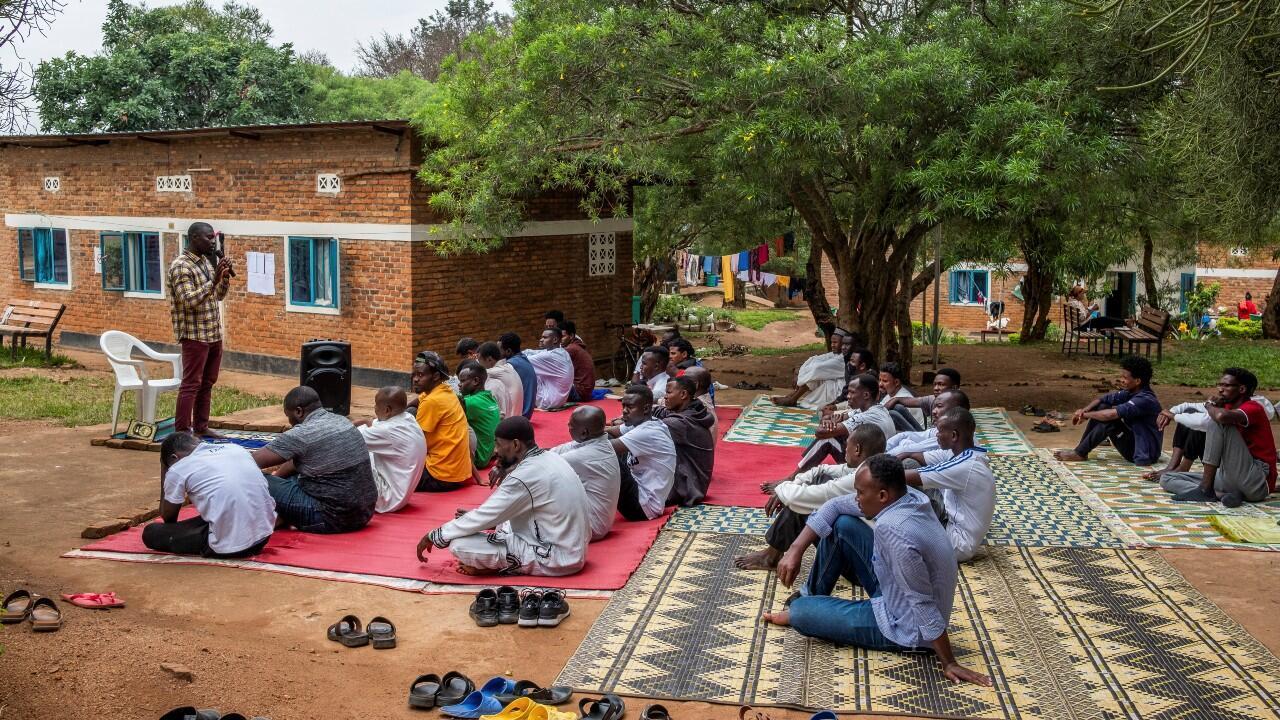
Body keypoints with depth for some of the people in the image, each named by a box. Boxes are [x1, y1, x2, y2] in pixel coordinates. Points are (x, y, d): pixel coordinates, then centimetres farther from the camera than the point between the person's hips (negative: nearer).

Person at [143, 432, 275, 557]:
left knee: (150, 533, 11)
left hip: (230, 547, -6)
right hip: (265, 535, 6)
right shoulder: (236, 448, 13)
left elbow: (168, 518, 14)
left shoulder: (178, 469, 0)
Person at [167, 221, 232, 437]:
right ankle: (181, 433, -3)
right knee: (191, 384, -7)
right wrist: (214, 280, -26)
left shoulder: (207, 261, 11)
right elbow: (190, 301, -23)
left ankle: (201, 426, 23)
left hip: (214, 334, 8)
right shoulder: (180, 266, -14)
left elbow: (218, 296, 17)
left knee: (207, 383, 13)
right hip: (195, 335, -8)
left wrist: (225, 278, -1)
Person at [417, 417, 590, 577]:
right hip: (575, 549, 9)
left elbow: (485, 518, -14)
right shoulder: (550, 457, 6)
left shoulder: (525, 476, -21)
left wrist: (434, 537, -2)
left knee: (459, 545, -16)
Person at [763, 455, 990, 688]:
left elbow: (924, 606, -32)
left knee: (800, 610, -11)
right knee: (841, 524, 5)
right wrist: (795, 549, -7)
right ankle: (812, 597, 22)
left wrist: (949, 663, -23)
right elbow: (835, 506, 1)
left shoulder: (895, 532, -37)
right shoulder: (907, 496, -8)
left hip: (903, 627, -8)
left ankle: (807, 610, 26)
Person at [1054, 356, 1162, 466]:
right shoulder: (1130, 392, 1)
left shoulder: (1145, 400, -25)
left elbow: (1111, 414, -33)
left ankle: (1080, 454, -12)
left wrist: (1086, 415, -18)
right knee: (1102, 407, -1)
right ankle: (1080, 450, -1)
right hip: (1133, 446, 9)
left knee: (1109, 420, -24)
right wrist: (1084, 410, -14)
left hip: (1144, 455, -9)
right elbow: (1103, 399, 5)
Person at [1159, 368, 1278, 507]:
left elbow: (1221, 416, -30)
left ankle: (1206, 490, -20)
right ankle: (1221, 494, -20)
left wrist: (1210, 406, -12)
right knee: (1166, 479, 3)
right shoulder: (1229, 407, 17)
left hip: (1258, 484, -8)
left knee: (1218, 422, -23)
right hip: (1231, 478, 8)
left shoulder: (1253, 408, -11)